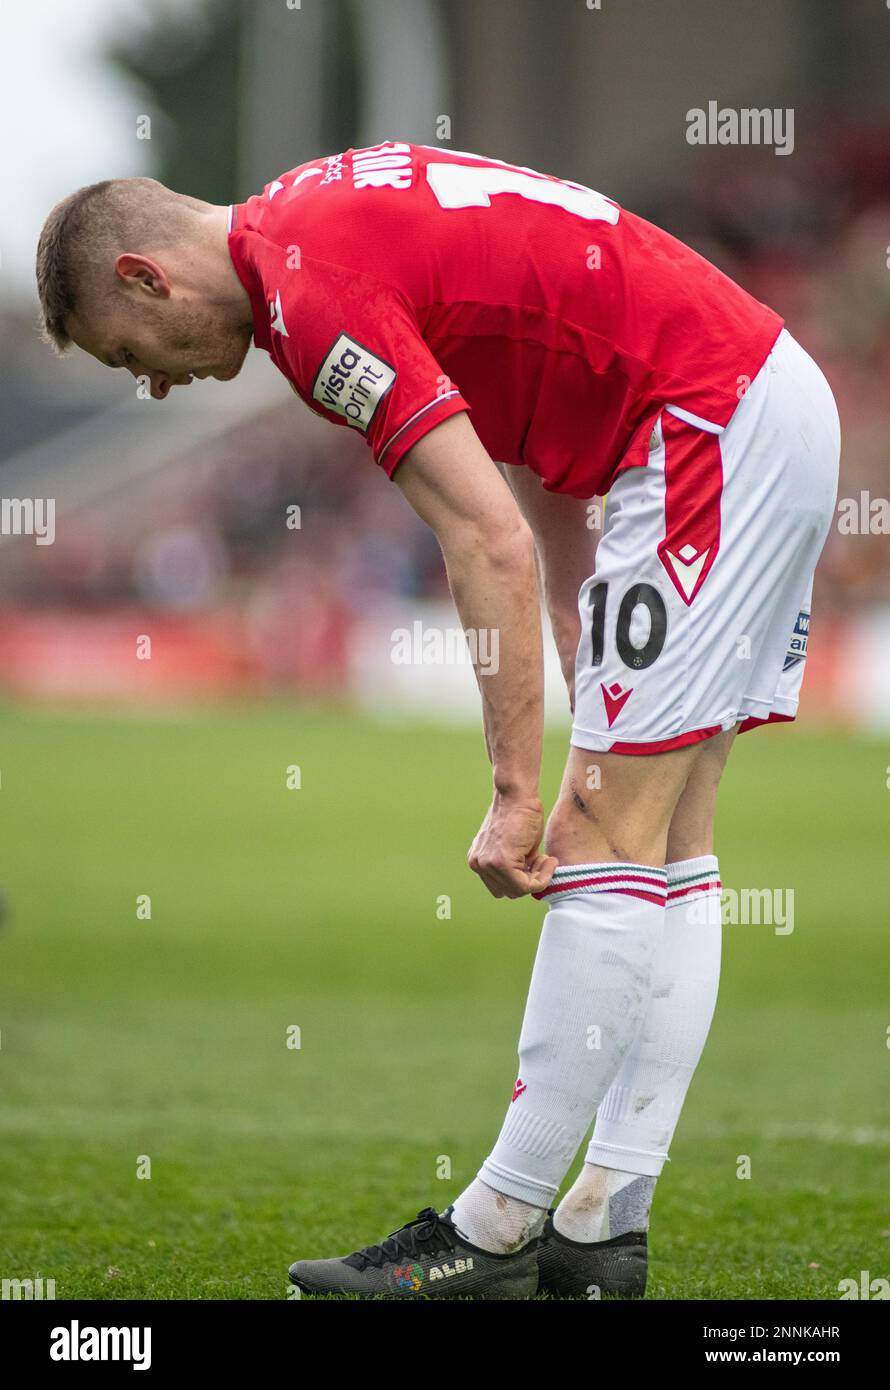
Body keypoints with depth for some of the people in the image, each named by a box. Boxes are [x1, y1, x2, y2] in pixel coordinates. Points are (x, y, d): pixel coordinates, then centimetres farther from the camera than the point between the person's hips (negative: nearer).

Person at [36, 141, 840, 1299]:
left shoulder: (312, 293, -16)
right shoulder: (325, 219, 15)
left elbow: (493, 548, -20)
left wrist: (518, 793, -16)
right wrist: (595, 726, 13)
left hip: (709, 427, -10)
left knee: (610, 845, -7)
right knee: (670, 853, 9)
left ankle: (494, 1233, -4)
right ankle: (602, 1231, 11)